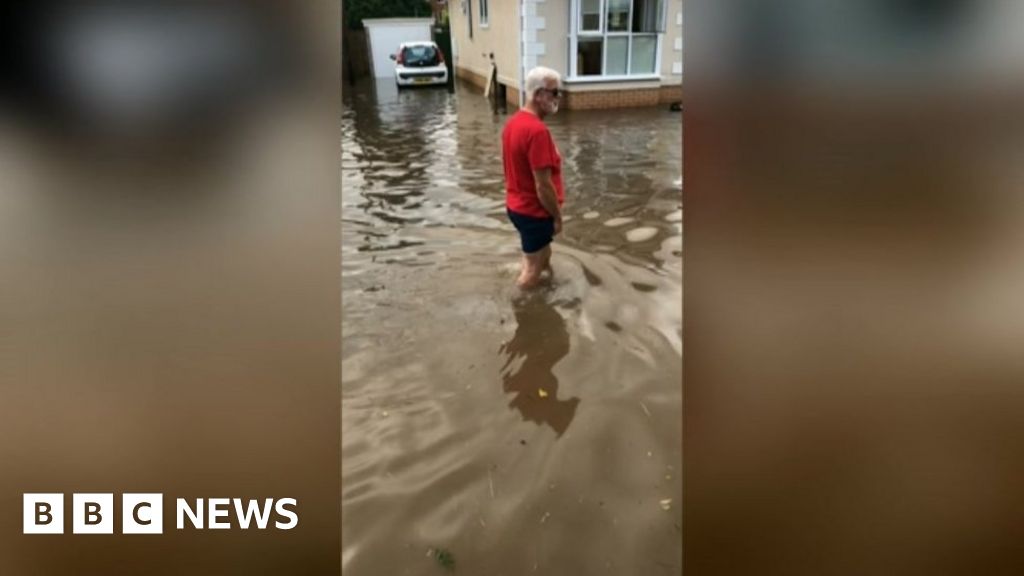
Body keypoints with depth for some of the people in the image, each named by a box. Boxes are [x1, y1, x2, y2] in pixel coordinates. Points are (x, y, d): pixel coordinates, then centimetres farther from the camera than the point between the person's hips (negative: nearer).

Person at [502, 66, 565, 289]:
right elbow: (543, 185, -26)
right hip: (535, 212, -10)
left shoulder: (514, 121, 4)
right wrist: (558, 216, -12)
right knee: (533, 271, 7)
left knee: (541, 256, 26)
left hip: (517, 205, 10)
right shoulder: (537, 130, -27)